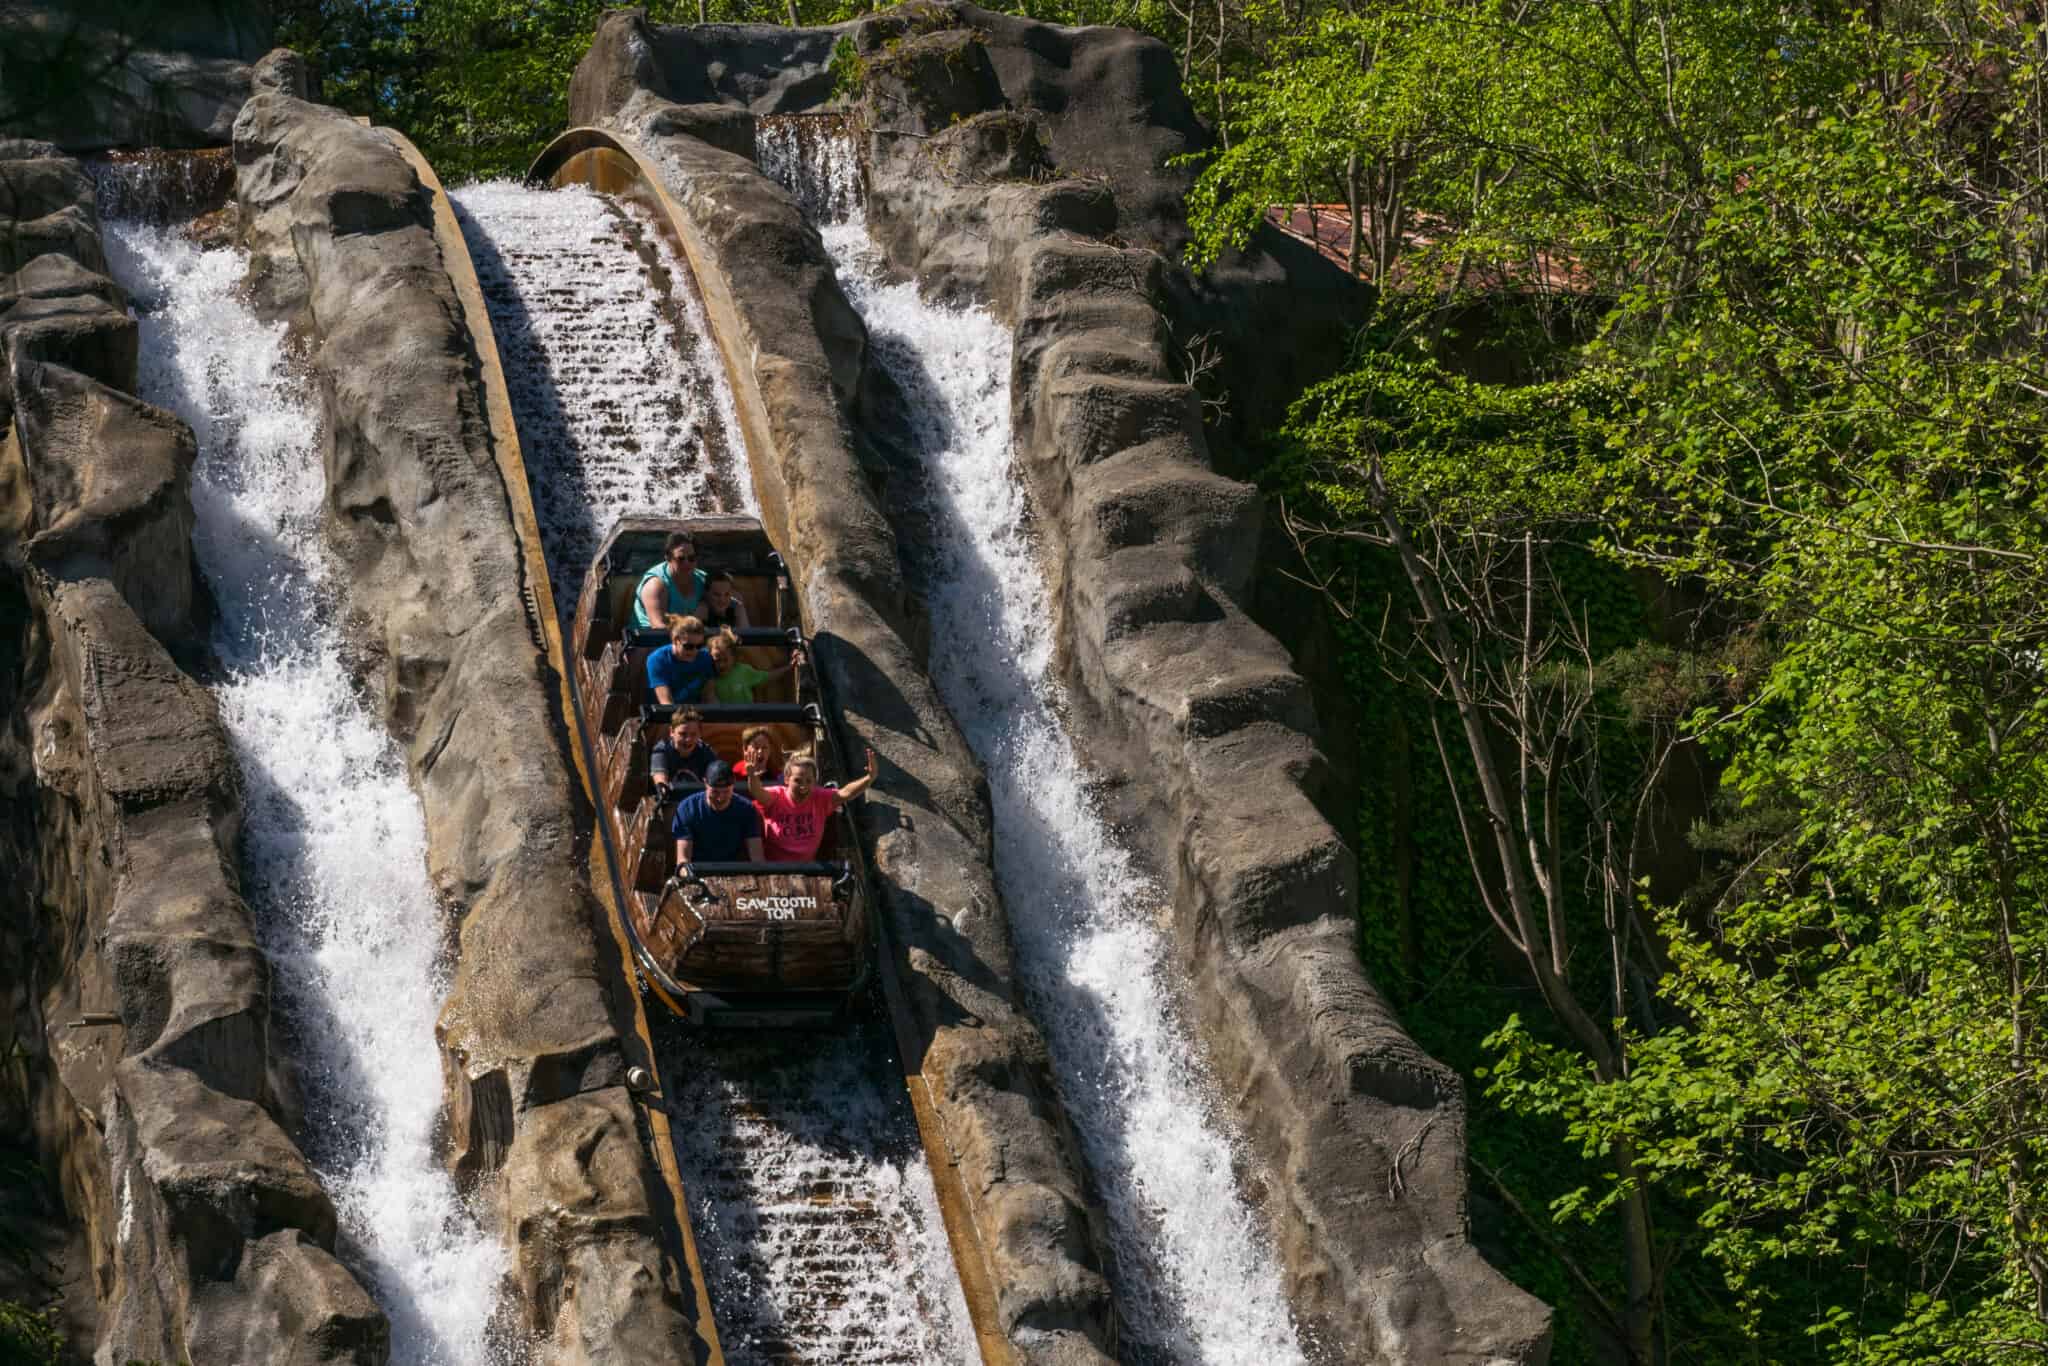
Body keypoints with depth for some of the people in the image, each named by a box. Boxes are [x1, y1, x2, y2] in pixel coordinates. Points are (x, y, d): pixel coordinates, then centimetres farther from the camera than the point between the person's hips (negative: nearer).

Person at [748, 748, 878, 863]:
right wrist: (752, 776, -54)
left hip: (807, 867, 3)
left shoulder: (821, 799, -3)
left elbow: (845, 793, -18)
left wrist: (869, 779, -37)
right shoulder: (776, 797, -11)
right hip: (772, 867, -3)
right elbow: (758, 793, -31)